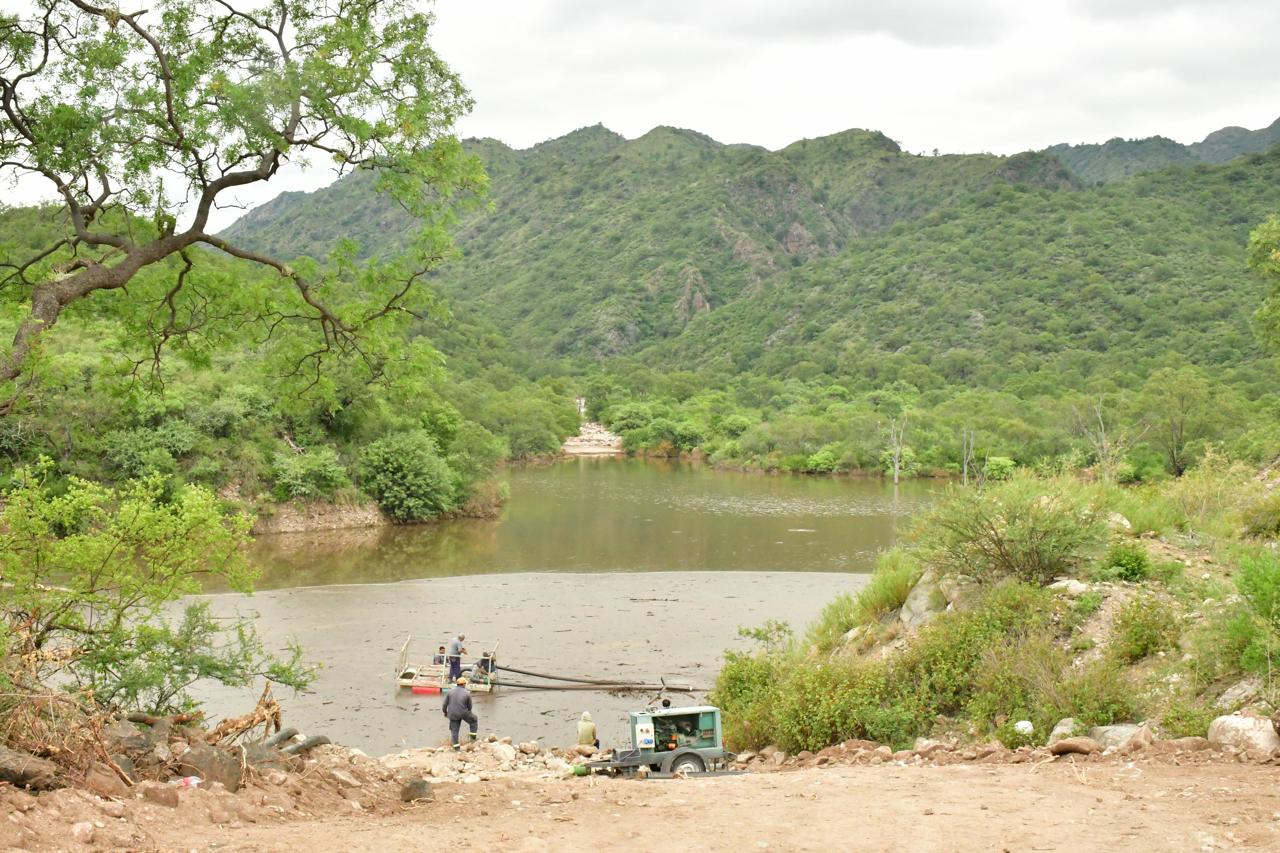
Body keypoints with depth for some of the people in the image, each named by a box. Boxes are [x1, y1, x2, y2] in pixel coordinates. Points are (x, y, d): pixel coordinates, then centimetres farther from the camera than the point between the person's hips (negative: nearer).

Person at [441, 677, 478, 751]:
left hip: (452, 714, 2)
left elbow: (445, 704, 0)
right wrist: (468, 711, 25)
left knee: (454, 731, 13)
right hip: (463, 713, -2)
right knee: (474, 720, 24)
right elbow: (469, 706, 3)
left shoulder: (450, 692, -3)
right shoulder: (467, 693, -7)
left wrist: (445, 712, 19)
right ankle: (473, 738, 25)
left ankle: (456, 747, 12)